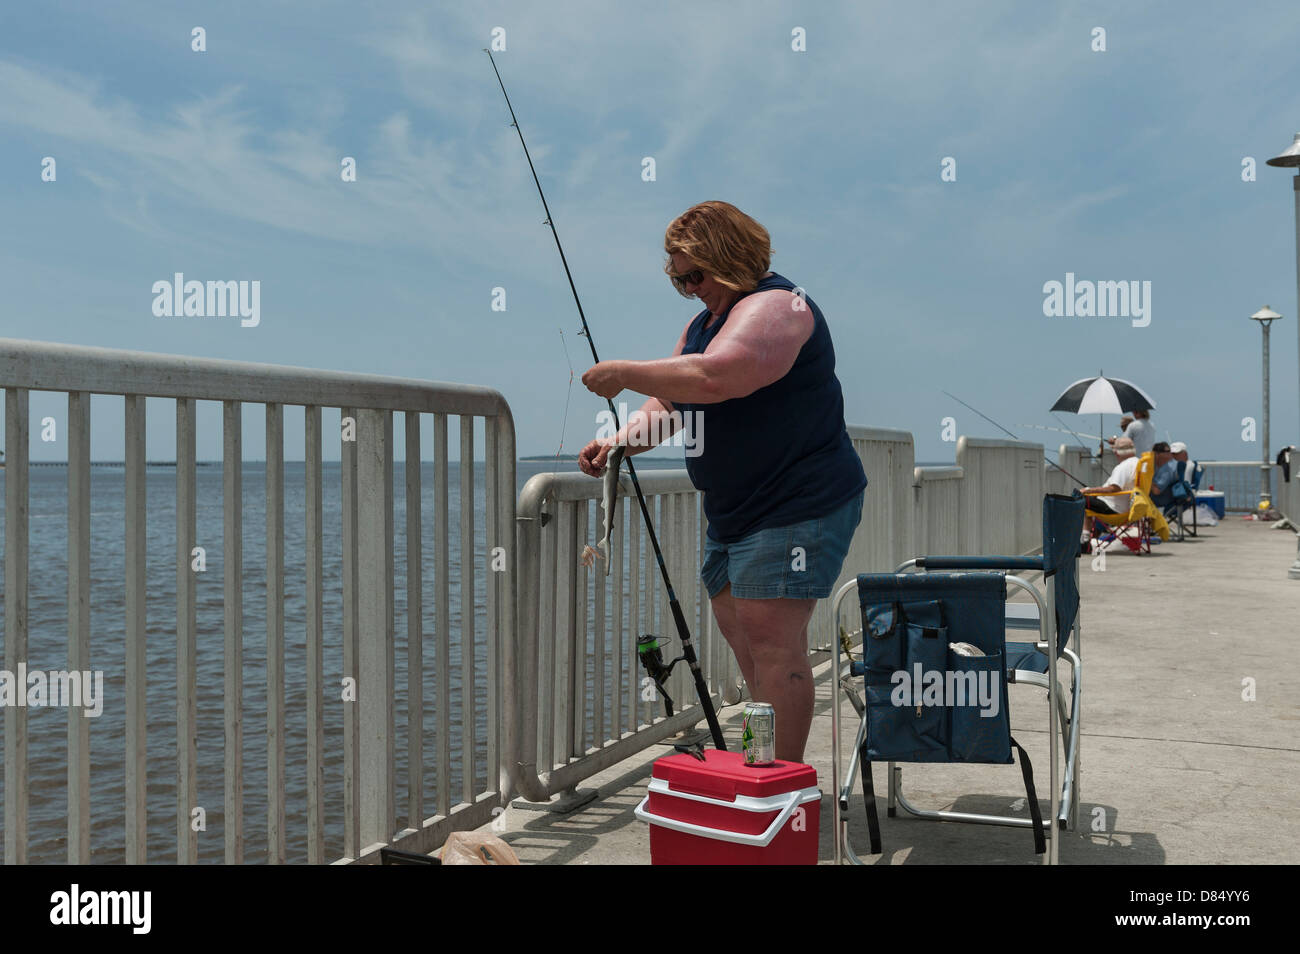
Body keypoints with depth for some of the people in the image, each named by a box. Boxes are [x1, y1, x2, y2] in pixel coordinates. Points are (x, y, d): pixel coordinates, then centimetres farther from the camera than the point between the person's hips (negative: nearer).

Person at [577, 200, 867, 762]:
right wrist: (619, 441, 1)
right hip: (732, 508, 10)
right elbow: (670, 403, 20)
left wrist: (624, 373, -20)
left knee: (771, 640, -13)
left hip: (799, 505, -10)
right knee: (738, 631, 14)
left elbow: (712, 378, -32)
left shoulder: (774, 305, -15)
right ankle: (767, 768, 26)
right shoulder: (705, 321, 18)